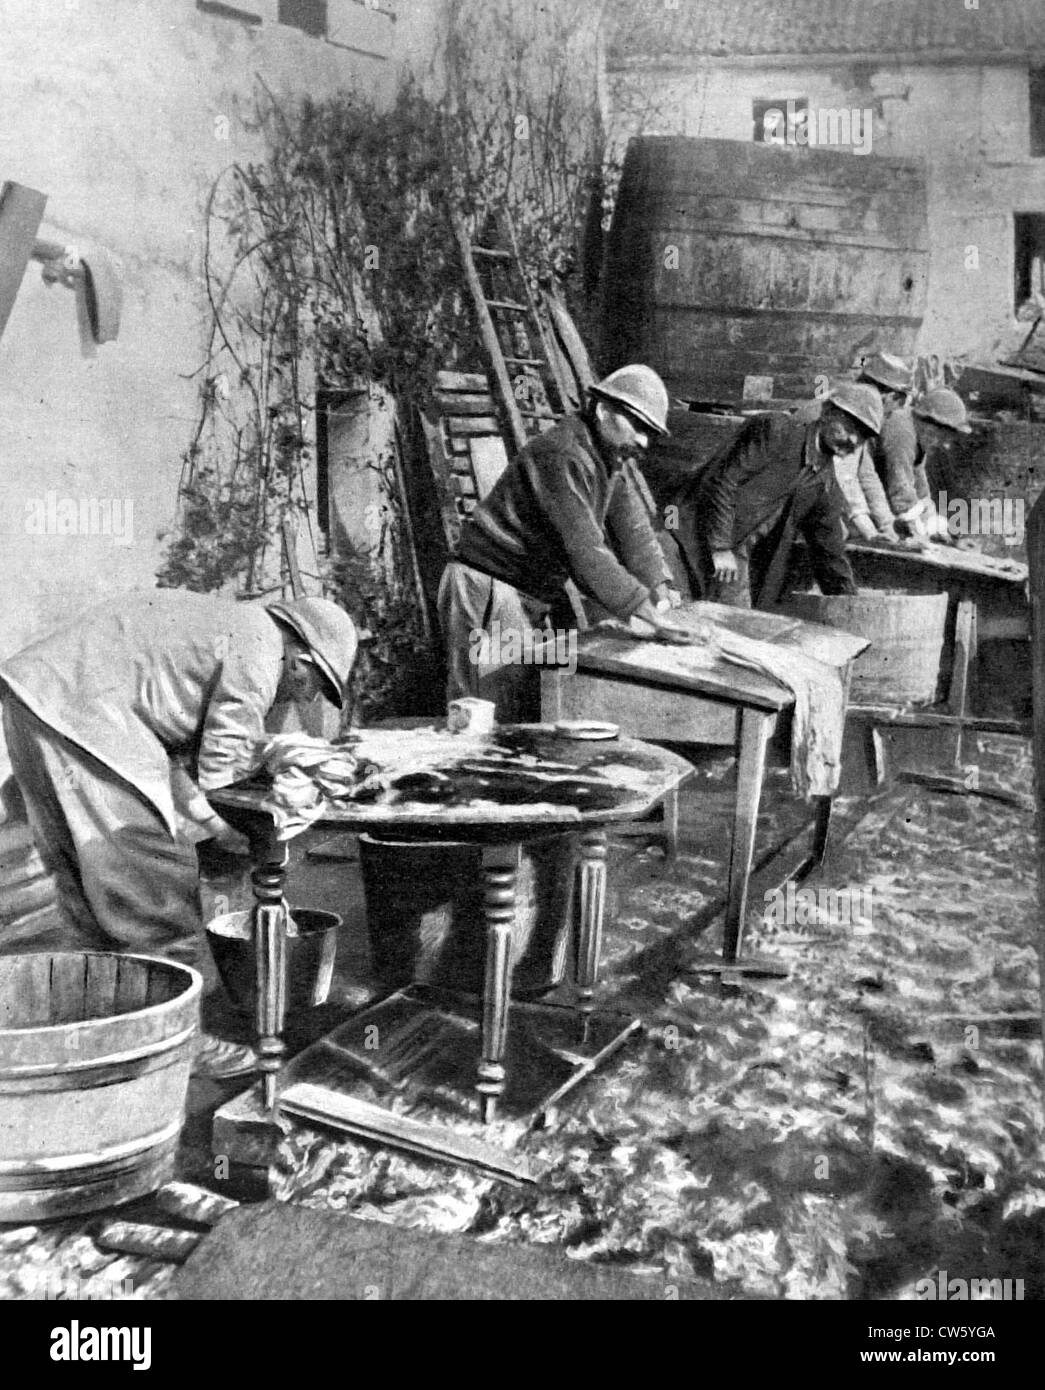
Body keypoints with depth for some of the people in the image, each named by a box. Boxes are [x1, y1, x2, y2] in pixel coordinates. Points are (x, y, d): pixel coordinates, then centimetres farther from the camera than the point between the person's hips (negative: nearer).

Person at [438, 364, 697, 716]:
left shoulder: (614, 457, 9)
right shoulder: (562, 457, -23)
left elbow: (632, 527, 8)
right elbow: (583, 549, -30)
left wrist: (659, 588, -6)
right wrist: (644, 613, -33)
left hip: (528, 600, 10)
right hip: (487, 593, -10)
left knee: (526, 710, 10)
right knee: (492, 718, -11)